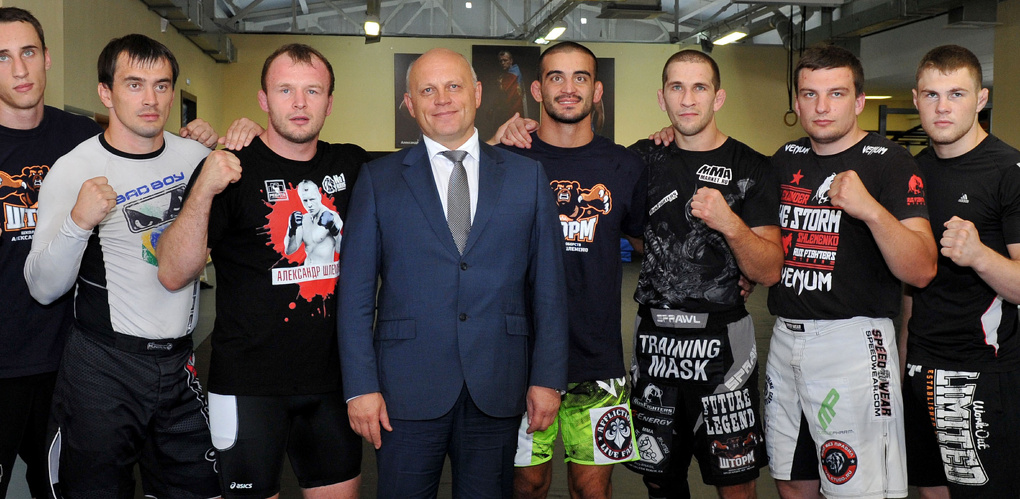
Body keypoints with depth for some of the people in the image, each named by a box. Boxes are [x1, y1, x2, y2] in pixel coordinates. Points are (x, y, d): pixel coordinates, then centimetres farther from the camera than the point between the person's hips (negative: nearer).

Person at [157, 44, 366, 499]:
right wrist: (203, 190, -27)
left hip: (331, 378, 4)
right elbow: (173, 274, -13)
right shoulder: (231, 170, -7)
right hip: (249, 385, -4)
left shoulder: (351, 166, 5)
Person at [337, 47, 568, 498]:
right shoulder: (378, 180, 4)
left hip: (498, 390, 1)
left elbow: (548, 287, 6)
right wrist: (360, 386, -5)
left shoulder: (528, 177, 7)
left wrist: (547, 377, 1)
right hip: (408, 389, -1)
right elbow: (355, 292, 1)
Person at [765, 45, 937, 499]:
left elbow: (921, 271, -15)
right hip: (785, 337, 6)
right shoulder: (786, 159, 10)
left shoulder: (889, 162, -7)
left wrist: (872, 210, -30)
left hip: (853, 340, -6)